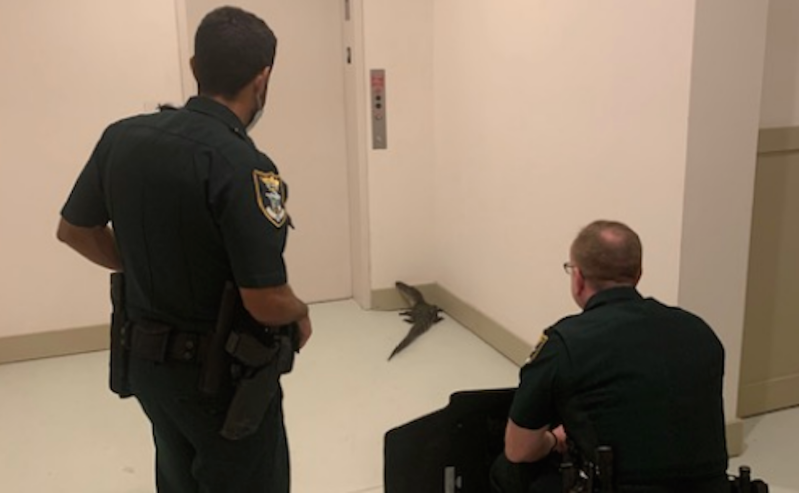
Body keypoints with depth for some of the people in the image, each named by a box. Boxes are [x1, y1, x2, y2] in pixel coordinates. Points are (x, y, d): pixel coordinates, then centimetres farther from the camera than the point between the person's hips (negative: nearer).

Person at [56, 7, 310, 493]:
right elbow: (267, 303, -26)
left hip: (145, 358, 7)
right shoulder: (242, 166, -26)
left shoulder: (122, 136, -6)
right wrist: (301, 312, -4)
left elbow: (75, 229, 7)